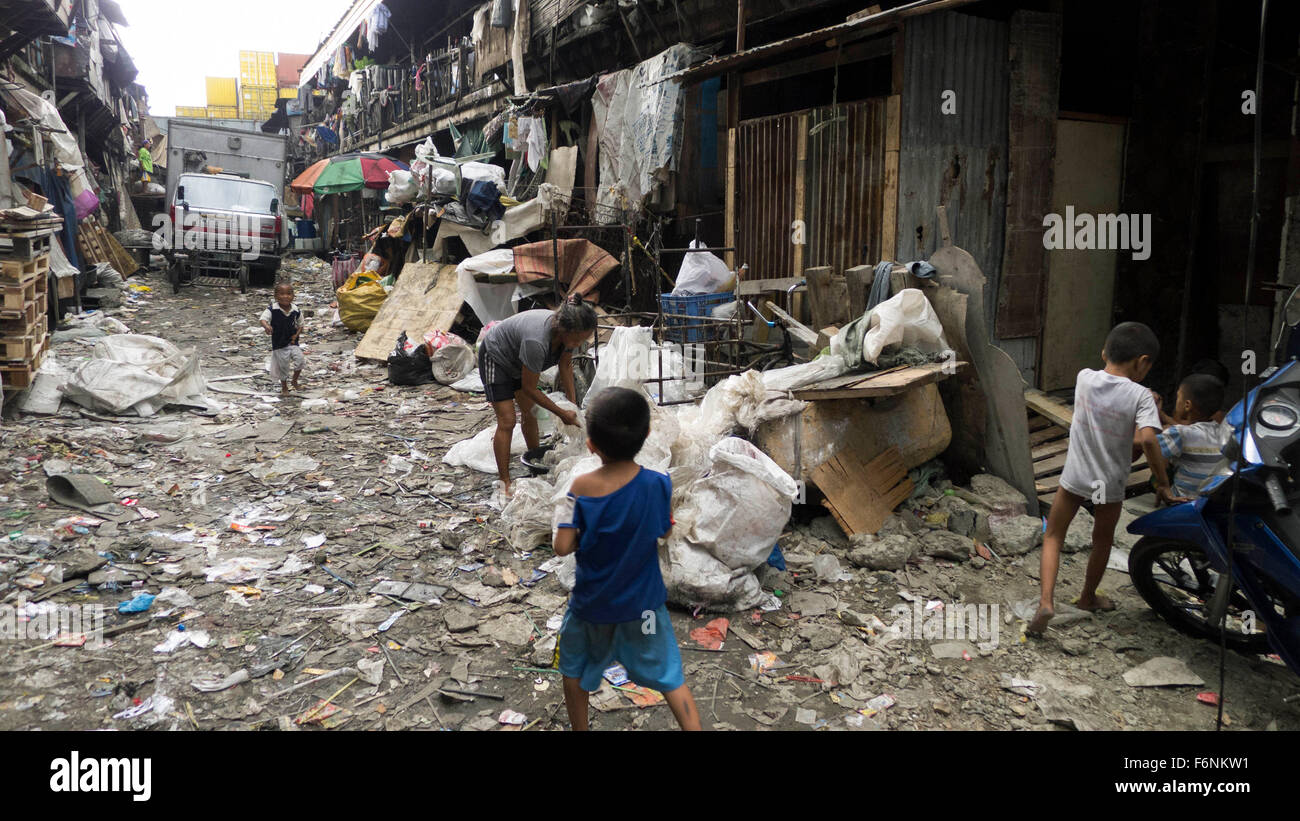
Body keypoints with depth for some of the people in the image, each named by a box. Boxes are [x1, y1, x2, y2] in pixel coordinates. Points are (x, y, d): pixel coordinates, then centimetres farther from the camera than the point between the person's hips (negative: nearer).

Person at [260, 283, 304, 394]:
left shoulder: (296, 311, -6)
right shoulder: (272, 310, -15)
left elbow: (300, 325, 6)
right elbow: (263, 319, -27)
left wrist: (296, 335, -11)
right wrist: (267, 326, -48)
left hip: (292, 342, 1)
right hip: (279, 344, -1)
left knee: (300, 360, -17)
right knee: (283, 366, 8)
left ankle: (295, 380, 12)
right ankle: (284, 386, 34)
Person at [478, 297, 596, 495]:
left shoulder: (570, 331, -22)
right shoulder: (537, 342, -44)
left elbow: (565, 365, -2)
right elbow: (529, 389, -30)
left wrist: (573, 404, -5)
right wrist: (562, 414, -24)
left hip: (517, 358, 8)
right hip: (495, 357, -8)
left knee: (529, 412, 17)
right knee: (507, 421, -11)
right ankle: (505, 482, -3)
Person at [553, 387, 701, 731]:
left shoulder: (581, 488, -21)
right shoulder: (658, 484, -18)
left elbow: (563, 547, -16)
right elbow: (664, 532, -2)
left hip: (592, 604, 0)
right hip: (643, 604, 0)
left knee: (575, 669, 25)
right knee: (670, 677, 12)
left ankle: (579, 728, 40)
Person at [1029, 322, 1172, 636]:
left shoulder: (1085, 378, -6)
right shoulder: (1140, 396, -15)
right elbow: (1147, 438, -27)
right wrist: (1162, 481, -16)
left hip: (1075, 477, 1)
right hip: (1110, 484, -1)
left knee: (1053, 535, 13)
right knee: (1102, 541, 23)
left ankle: (1046, 600, -5)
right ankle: (1088, 597, 42)